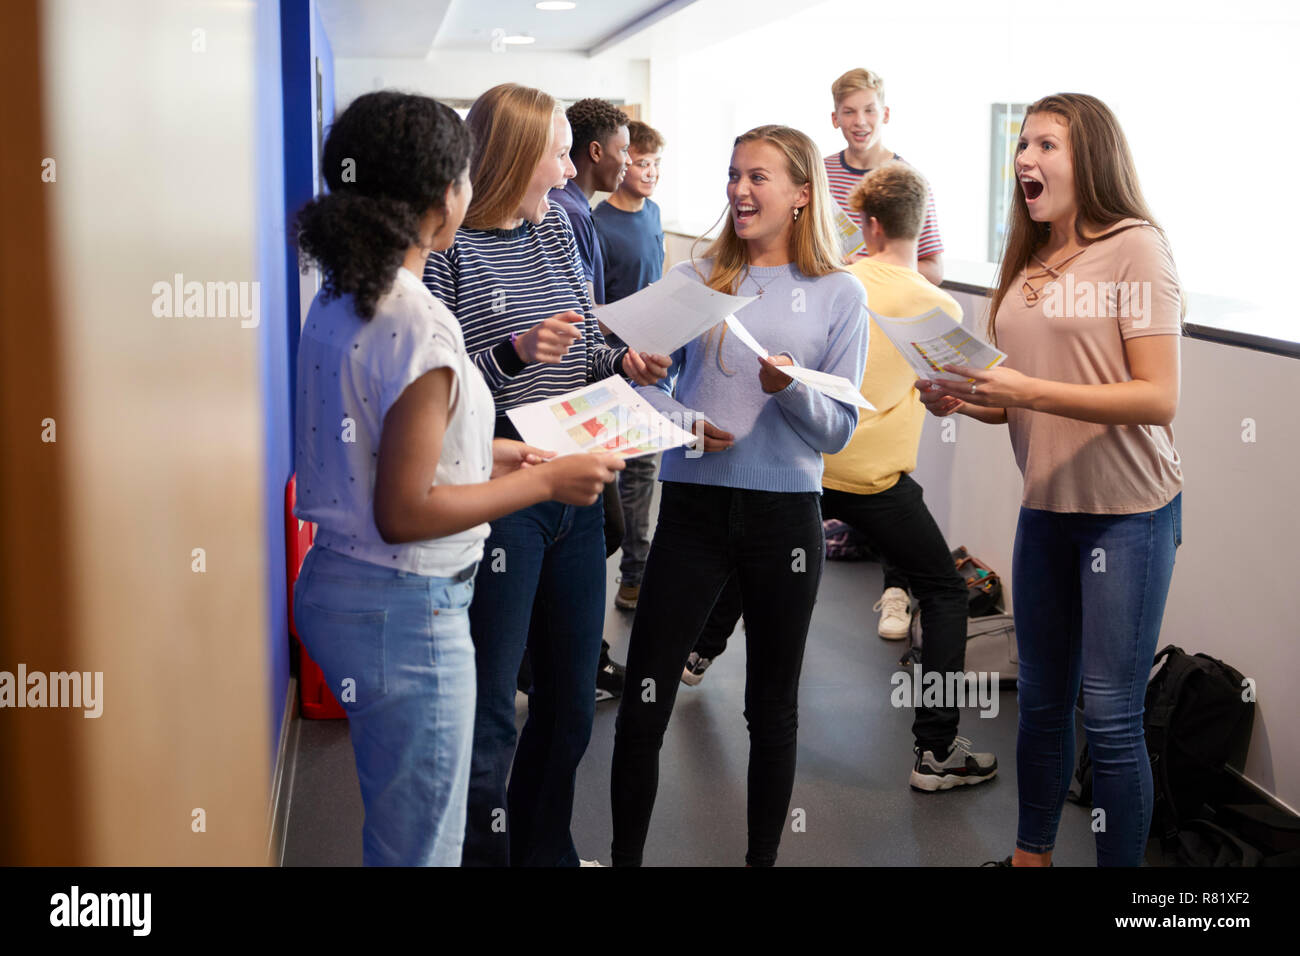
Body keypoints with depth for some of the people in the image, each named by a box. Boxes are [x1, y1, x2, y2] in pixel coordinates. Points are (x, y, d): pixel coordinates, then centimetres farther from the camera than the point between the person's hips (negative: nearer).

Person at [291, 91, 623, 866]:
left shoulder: (338, 300, 6)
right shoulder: (419, 324, -22)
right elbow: (404, 512, -23)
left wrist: (480, 453, 16)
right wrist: (547, 482, -15)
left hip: (338, 587, 10)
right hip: (403, 609, -9)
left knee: (399, 823, 24)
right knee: (423, 843, 6)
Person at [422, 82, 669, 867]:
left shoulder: (554, 228, 9)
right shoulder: (445, 250, -12)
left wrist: (622, 361, -3)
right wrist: (514, 354, -26)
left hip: (576, 494, 7)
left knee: (573, 700, 18)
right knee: (490, 716, 3)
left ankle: (546, 849, 37)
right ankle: (484, 853, 23)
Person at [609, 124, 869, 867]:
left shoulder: (840, 295, 2)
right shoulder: (697, 279, 6)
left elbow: (840, 429, 1)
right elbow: (642, 381, 8)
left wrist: (791, 390, -18)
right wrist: (681, 420, -12)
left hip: (785, 513, -1)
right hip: (693, 506, 1)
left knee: (773, 707, 12)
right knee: (644, 701, -1)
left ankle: (763, 855, 28)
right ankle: (626, 854, 15)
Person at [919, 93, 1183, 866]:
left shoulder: (1136, 248, -10)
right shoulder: (1027, 264, 9)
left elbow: (1158, 398, -17)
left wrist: (1026, 390, -24)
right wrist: (962, 400, -5)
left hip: (1128, 511, -6)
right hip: (1046, 506, 6)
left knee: (1111, 716, -1)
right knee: (1042, 699, 15)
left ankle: (1122, 863, 14)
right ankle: (1031, 854, 31)